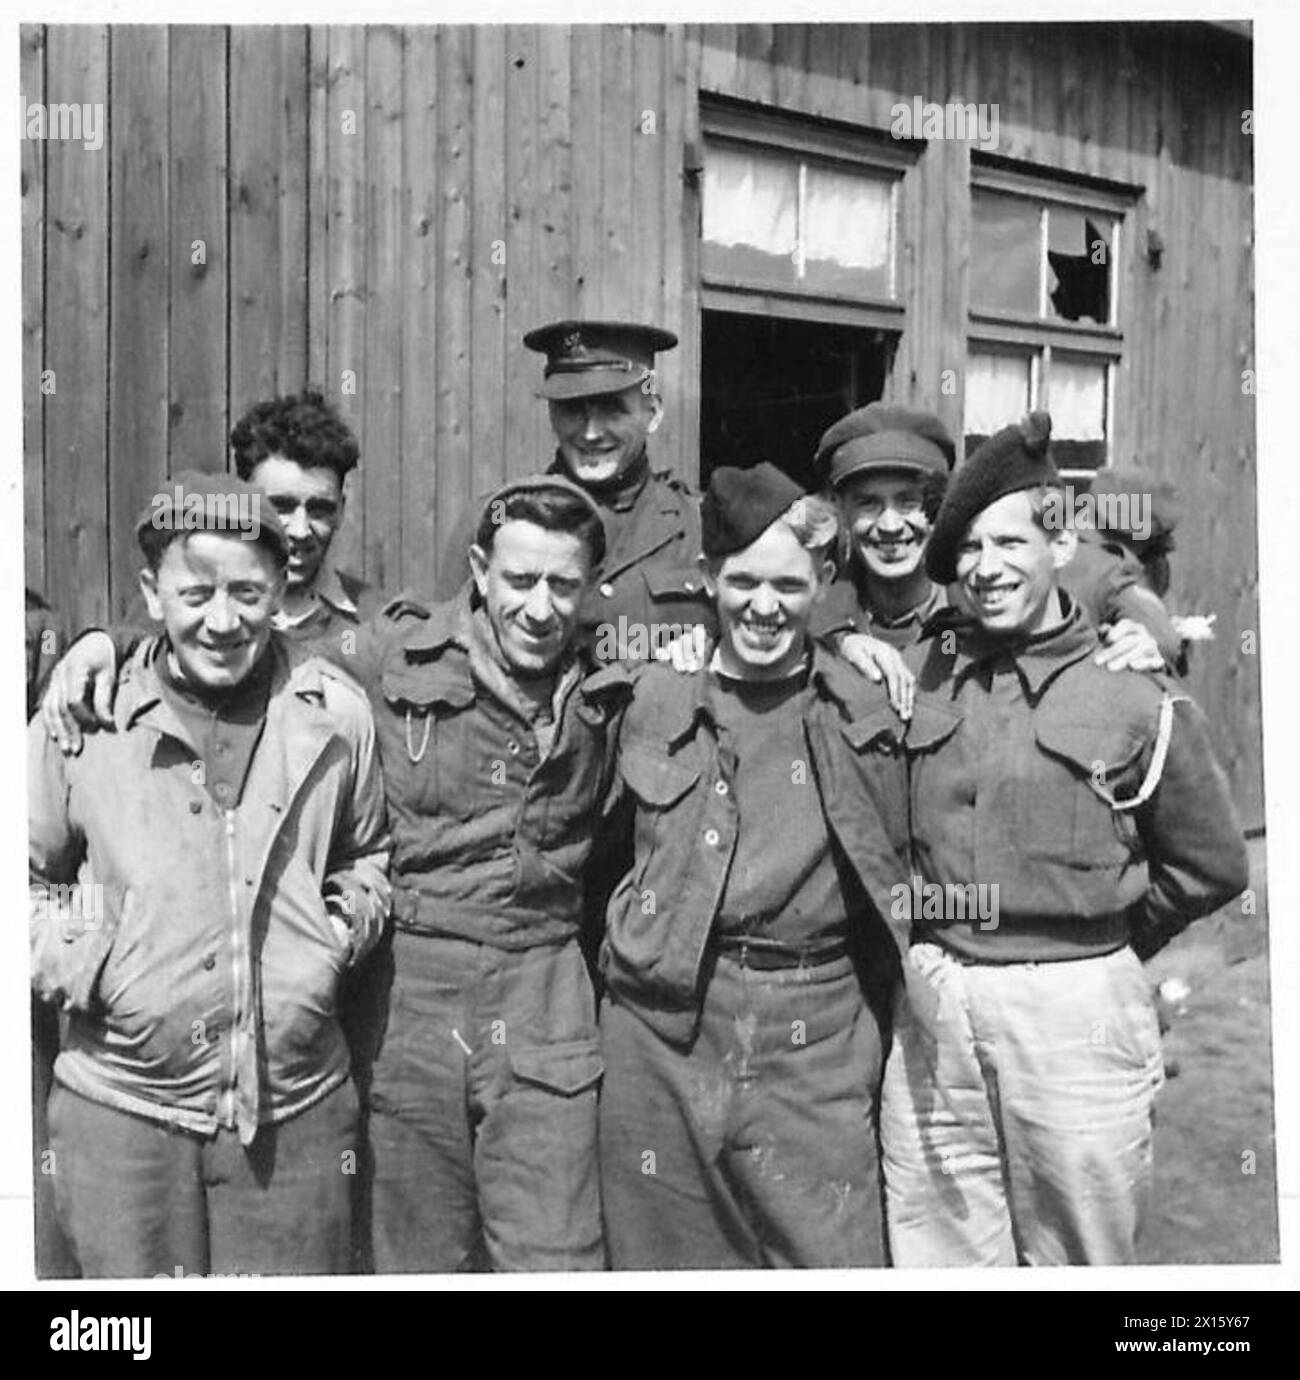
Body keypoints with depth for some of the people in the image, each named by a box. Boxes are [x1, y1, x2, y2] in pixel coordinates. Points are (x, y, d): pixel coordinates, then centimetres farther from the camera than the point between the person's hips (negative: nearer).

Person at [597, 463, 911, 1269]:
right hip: (664, 1036, 1)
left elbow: (901, 883, 10)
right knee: (667, 1257, 11)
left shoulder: (866, 712, 4)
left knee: (831, 1257, 1)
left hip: (815, 1049, -1)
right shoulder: (650, 700, 5)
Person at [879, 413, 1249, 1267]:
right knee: (934, 1252, 13)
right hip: (930, 1011, 3)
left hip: (1075, 1018, -3)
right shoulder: (925, 673, 5)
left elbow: (1210, 867, 4)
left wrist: (1099, 942, 7)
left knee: (1083, 1257, 11)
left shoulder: (1138, 699, -5)